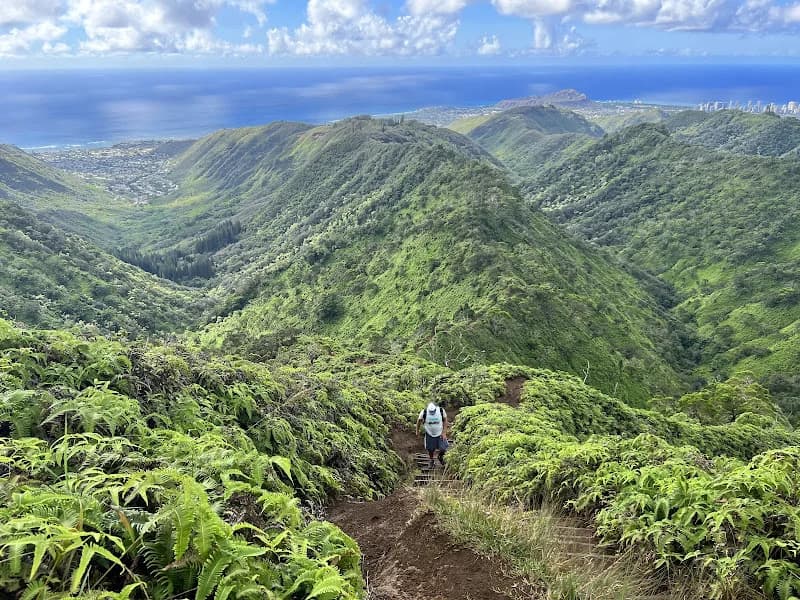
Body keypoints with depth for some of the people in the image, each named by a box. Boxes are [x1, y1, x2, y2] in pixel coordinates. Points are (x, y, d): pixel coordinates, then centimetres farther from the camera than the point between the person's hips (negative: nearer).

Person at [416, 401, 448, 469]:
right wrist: (417, 430, 9)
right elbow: (419, 420, -3)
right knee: (430, 450, 8)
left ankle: (440, 457, 30)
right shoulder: (424, 412, -24)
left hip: (440, 434, 0)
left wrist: (444, 432, -8)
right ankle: (432, 462, 38)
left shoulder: (441, 411, -23)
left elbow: (445, 420, -5)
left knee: (443, 449, -5)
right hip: (430, 434, 0)